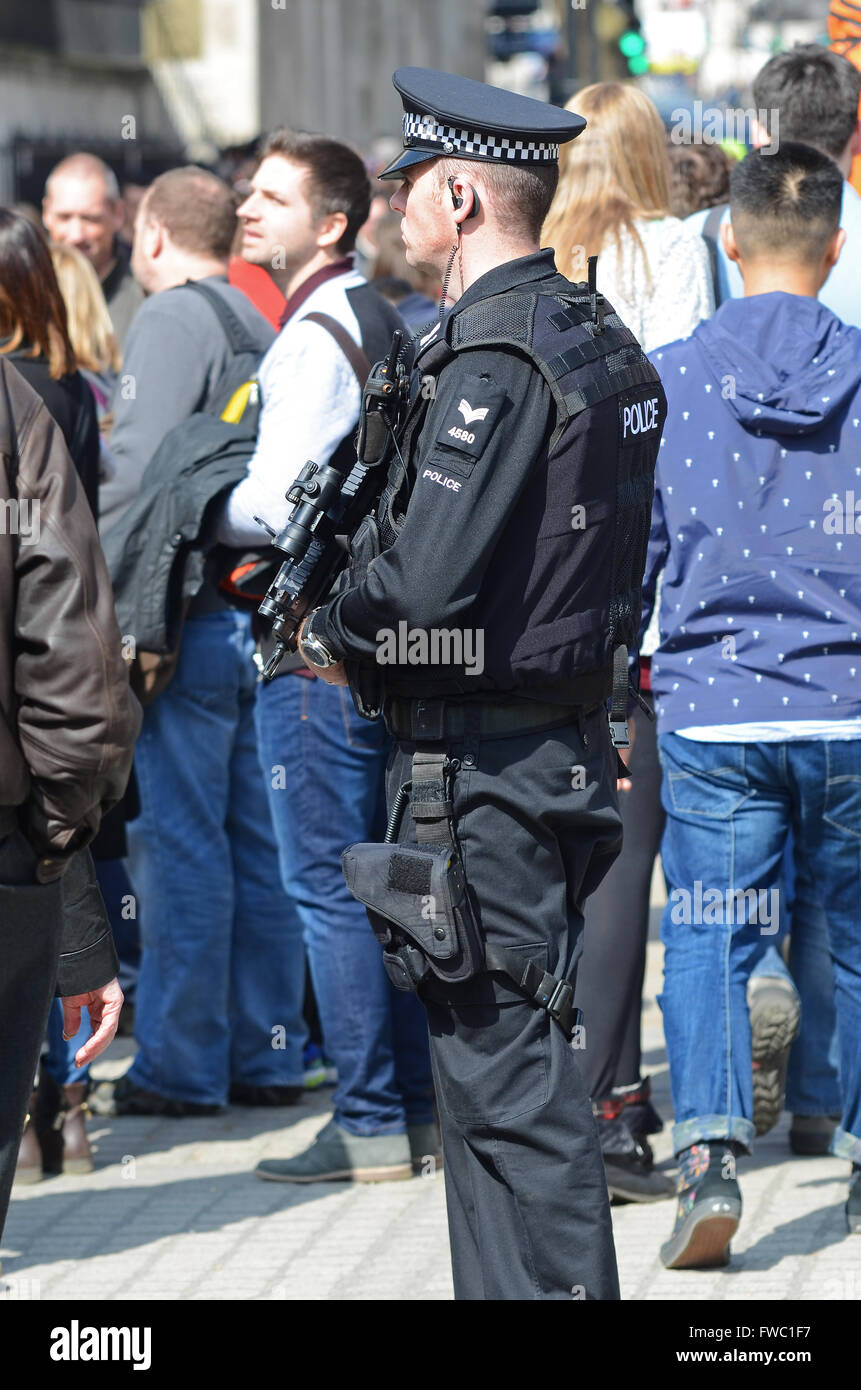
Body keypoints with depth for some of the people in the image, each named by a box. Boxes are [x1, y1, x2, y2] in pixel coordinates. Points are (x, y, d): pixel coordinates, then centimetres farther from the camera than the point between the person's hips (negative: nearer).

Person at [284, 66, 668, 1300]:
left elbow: (426, 578, -25)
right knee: (502, 1069, 15)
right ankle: (510, 1288, 21)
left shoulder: (493, 358, -18)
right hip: (572, 738, 10)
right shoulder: (600, 339, 11)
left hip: (481, 767, -10)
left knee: (504, 1074, -5)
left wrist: (331, 634, -4)